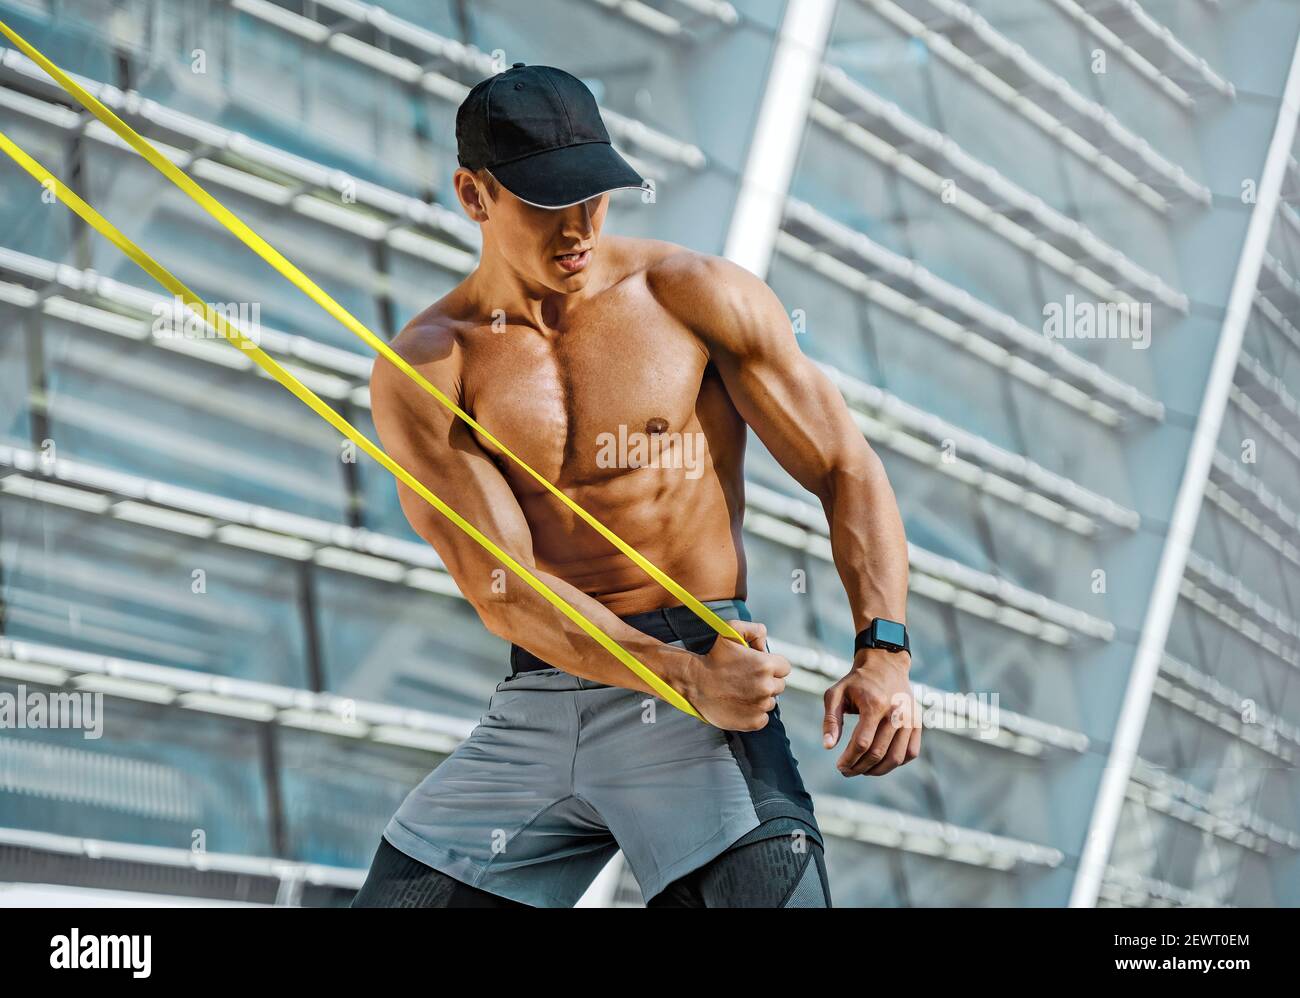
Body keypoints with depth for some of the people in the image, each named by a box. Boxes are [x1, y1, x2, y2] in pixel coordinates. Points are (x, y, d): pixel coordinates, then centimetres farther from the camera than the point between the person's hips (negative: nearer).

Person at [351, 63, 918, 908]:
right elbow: (503, 591, -9)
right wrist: (688, 676, -23)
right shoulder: (423, 373, 0)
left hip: (704, 687, -2)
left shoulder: (696, 297, 1)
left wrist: (884, 651, -12)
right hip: (536, 707, 2)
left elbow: (848, 471, 4)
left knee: (765, 888, -20)